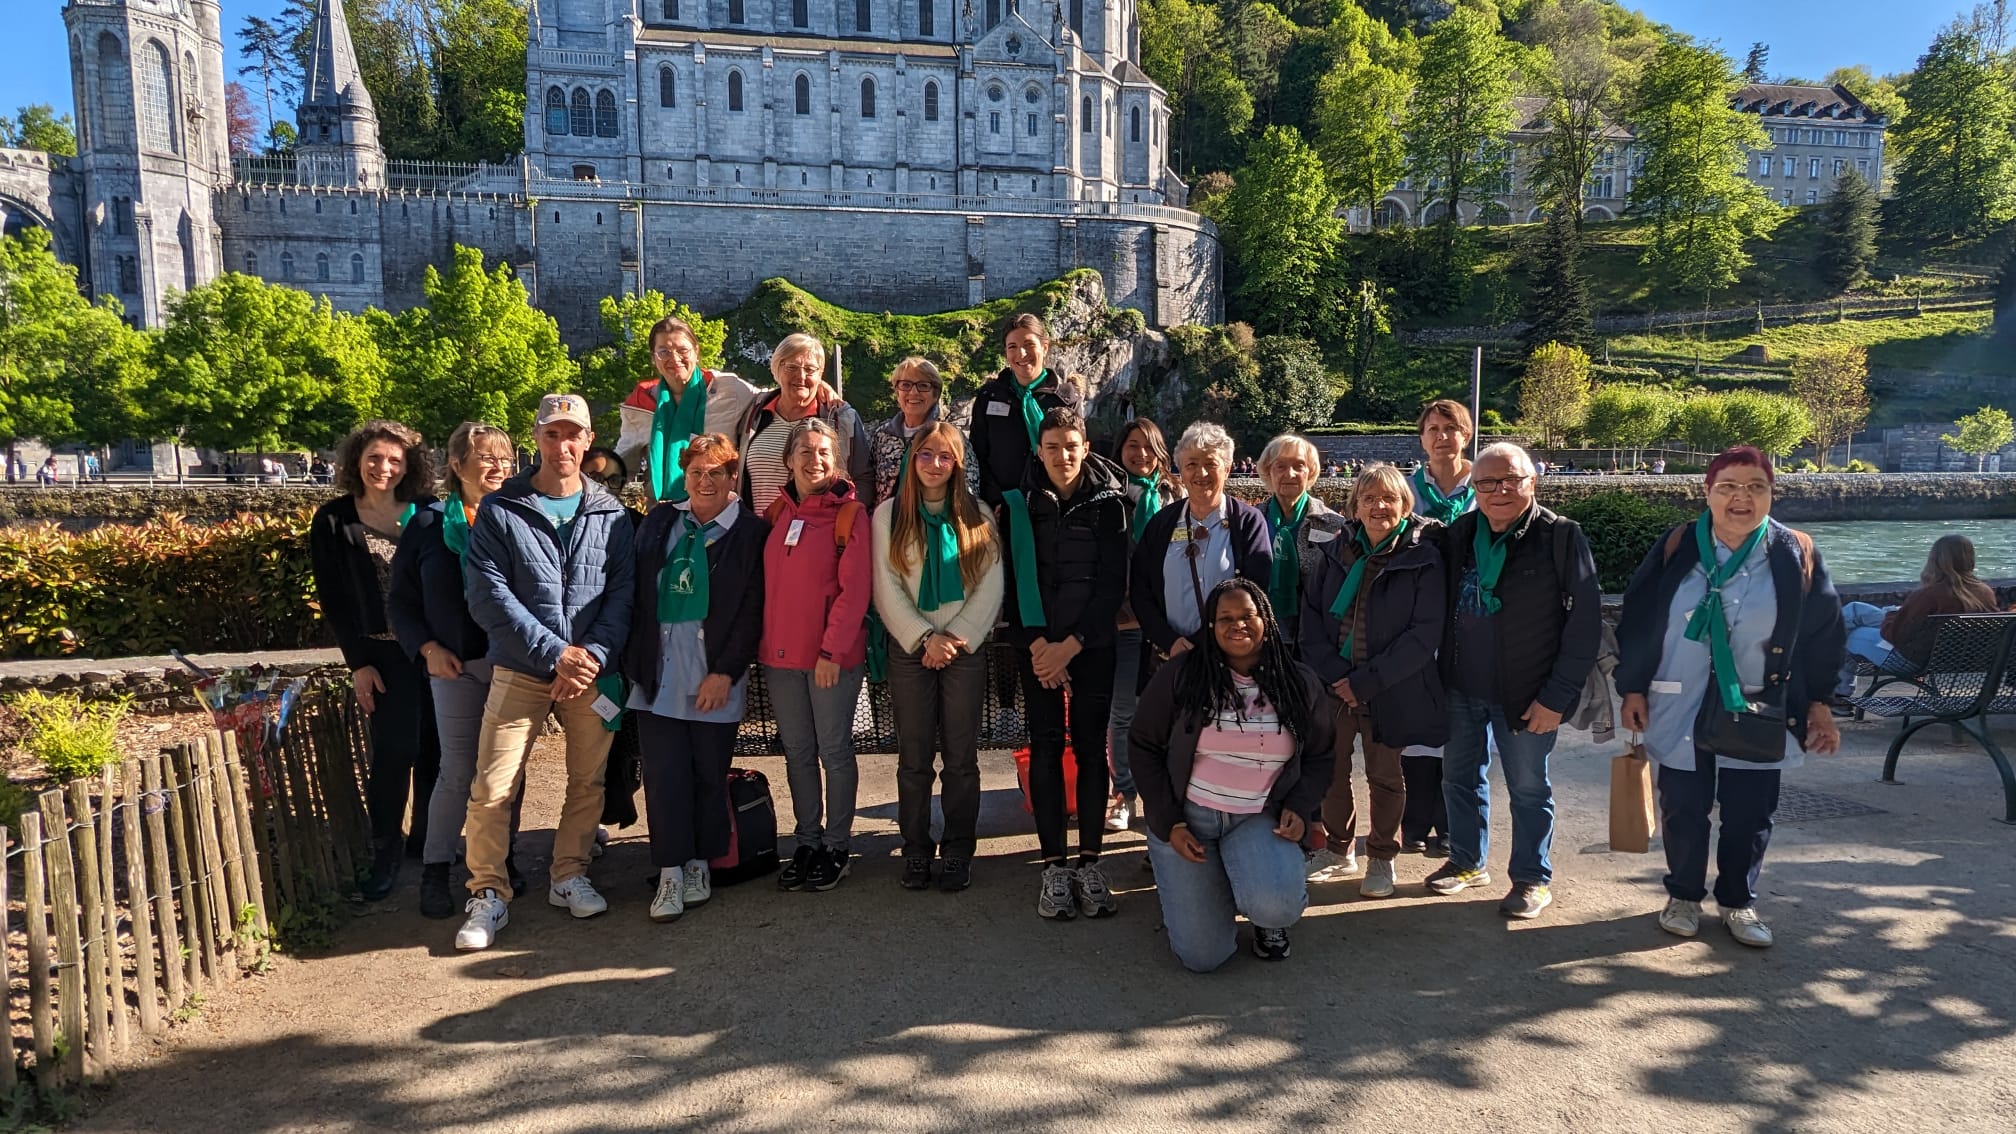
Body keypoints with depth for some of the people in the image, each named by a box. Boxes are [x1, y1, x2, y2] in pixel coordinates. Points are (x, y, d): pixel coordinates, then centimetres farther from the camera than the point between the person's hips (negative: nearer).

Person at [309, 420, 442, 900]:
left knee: (434, 749, 6)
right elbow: (333, 600, 2)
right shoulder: (333, 521, 2)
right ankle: (385, 854, 8)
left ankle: (428, 837, 23)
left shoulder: (428, 514, 4)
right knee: (394, 753, -6)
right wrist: (357, 663, -4)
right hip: (384, 653, -1)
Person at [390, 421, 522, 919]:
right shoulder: (428, 525, 5)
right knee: (457, 771, 0)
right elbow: (402, 601, 8)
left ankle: (501, 857, 22)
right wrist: (428, 648, -4)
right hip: (457, 666, 0)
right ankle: (435, 868, 13)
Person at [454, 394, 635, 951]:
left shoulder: (610, 514, 6)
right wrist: (555, 652, -15)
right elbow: (489, 596, -9)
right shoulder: (499, 511, -1)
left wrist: (596, 656, -14)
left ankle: (569, 875, 28)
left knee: (588, 781, 10)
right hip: (520, 671, -2)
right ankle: (488, 894, 12)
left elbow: (622, 594, 1)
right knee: (492, 790, -4)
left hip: (591, 673, 2)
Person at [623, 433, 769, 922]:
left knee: (710, 773, 6)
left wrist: (725, 671, -11)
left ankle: (699, 863, 21)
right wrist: (633, 661, 1)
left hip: (715, 674, -2)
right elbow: (637, 595, 10)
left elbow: (751, 611, -4)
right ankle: (671, 872, 9)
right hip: (658, 672, 2)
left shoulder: (750, 533, 0)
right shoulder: (659, 522, 11)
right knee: (664, 773, 0)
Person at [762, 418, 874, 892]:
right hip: (780, 655, 5)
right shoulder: (777, 512, 9)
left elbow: (855, 588, -12)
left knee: (834, 750, 4)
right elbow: (766, 583, 13)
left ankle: (837, 846, 16)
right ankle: (808, 842, 24)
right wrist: (763, 641, 6)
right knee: (797, 751, 12)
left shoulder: (851, 514, -6)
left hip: (833, 655, -5)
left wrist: (833, 649, -17)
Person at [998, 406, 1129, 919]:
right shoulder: (1019, 505, 3)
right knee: (1045, 748, -1)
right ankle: (1054, 867, 5)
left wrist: (1071, 644, -11)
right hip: (1037, 645, 1)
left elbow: (1113, 583, -3)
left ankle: (1089, 864, 8)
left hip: (1091, 643, 0)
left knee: (1090, 747, 1)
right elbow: (1013, 581, 1)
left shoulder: (1108, 503, 1)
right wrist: (1037, 643, -10)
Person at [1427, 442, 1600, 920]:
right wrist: (1439, 674, 3)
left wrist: (1558, 696, -15)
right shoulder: (1458, 534, 2)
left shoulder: (1560, 536, -12)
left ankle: (1533, 879, 26)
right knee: (1460, 777, 17)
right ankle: (1467, 862, 36)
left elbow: (1585, 620, -13)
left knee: (1528, 787, 9)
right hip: (1461, 687, 5)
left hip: (1524, 694, -5)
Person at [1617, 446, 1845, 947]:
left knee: (1749, 816, 9)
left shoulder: (1796, 555, -2)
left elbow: (1822, 633, 4)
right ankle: (1684, 896, 28)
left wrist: (1818, 704, 2)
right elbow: (1637, 620, 0)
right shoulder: (1675, 549, -3)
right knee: (1683, 810, 8)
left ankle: (1738, 901, 29)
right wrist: (1632, 689, -1)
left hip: (1758, 715, 0)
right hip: (1681, 712, 0)